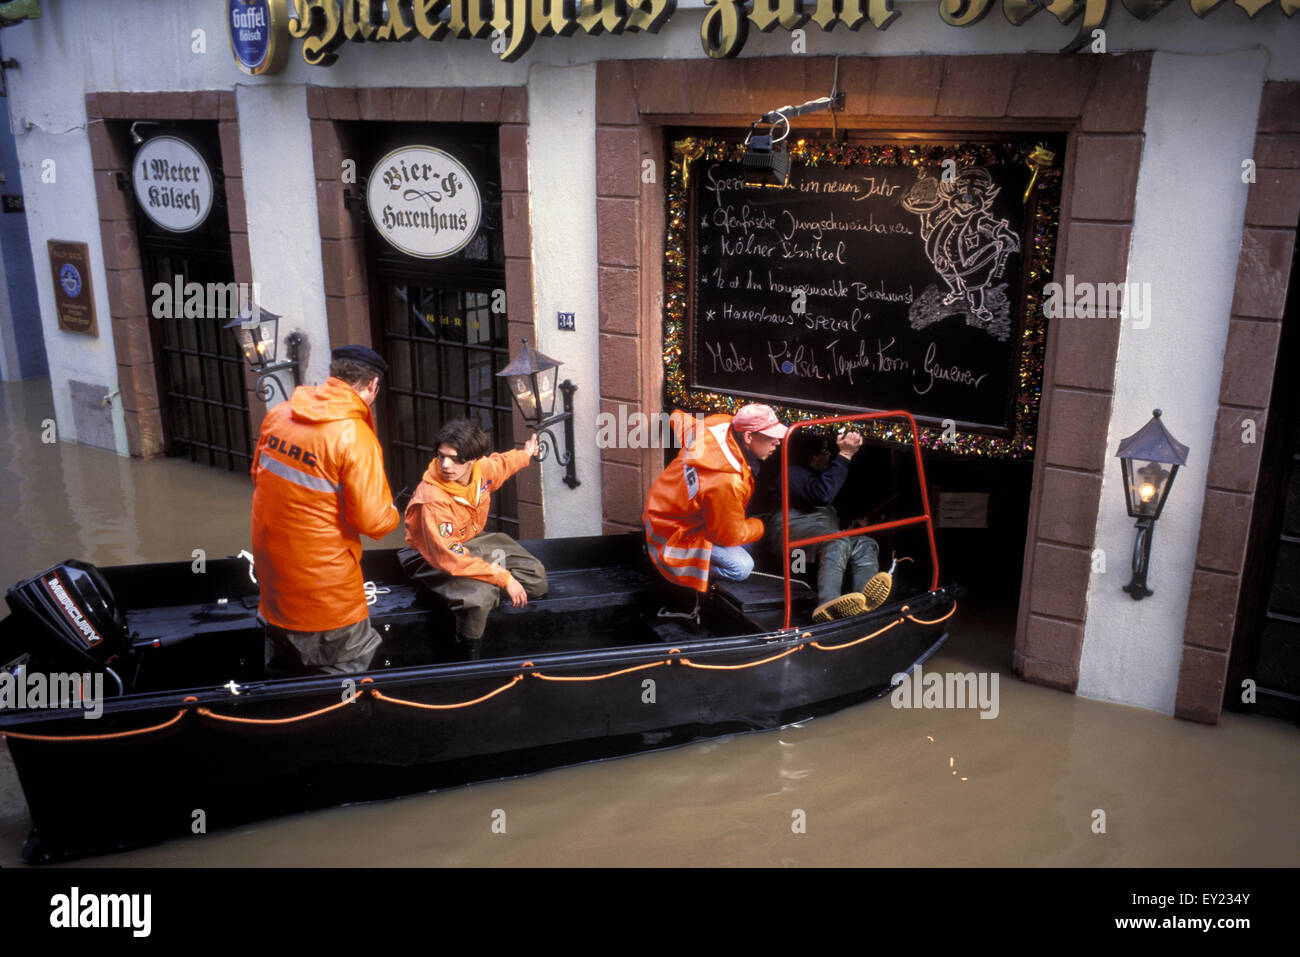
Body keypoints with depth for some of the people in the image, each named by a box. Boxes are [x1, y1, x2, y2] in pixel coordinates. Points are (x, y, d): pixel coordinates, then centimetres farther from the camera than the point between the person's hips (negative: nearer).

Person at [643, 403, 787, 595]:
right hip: (676, 534, -9)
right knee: (741, 568, -18)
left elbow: (680, 419, 9)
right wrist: (759, 527, -2)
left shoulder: (722, 423, -15)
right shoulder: (727, 482, -39)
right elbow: (730, 535, -21)